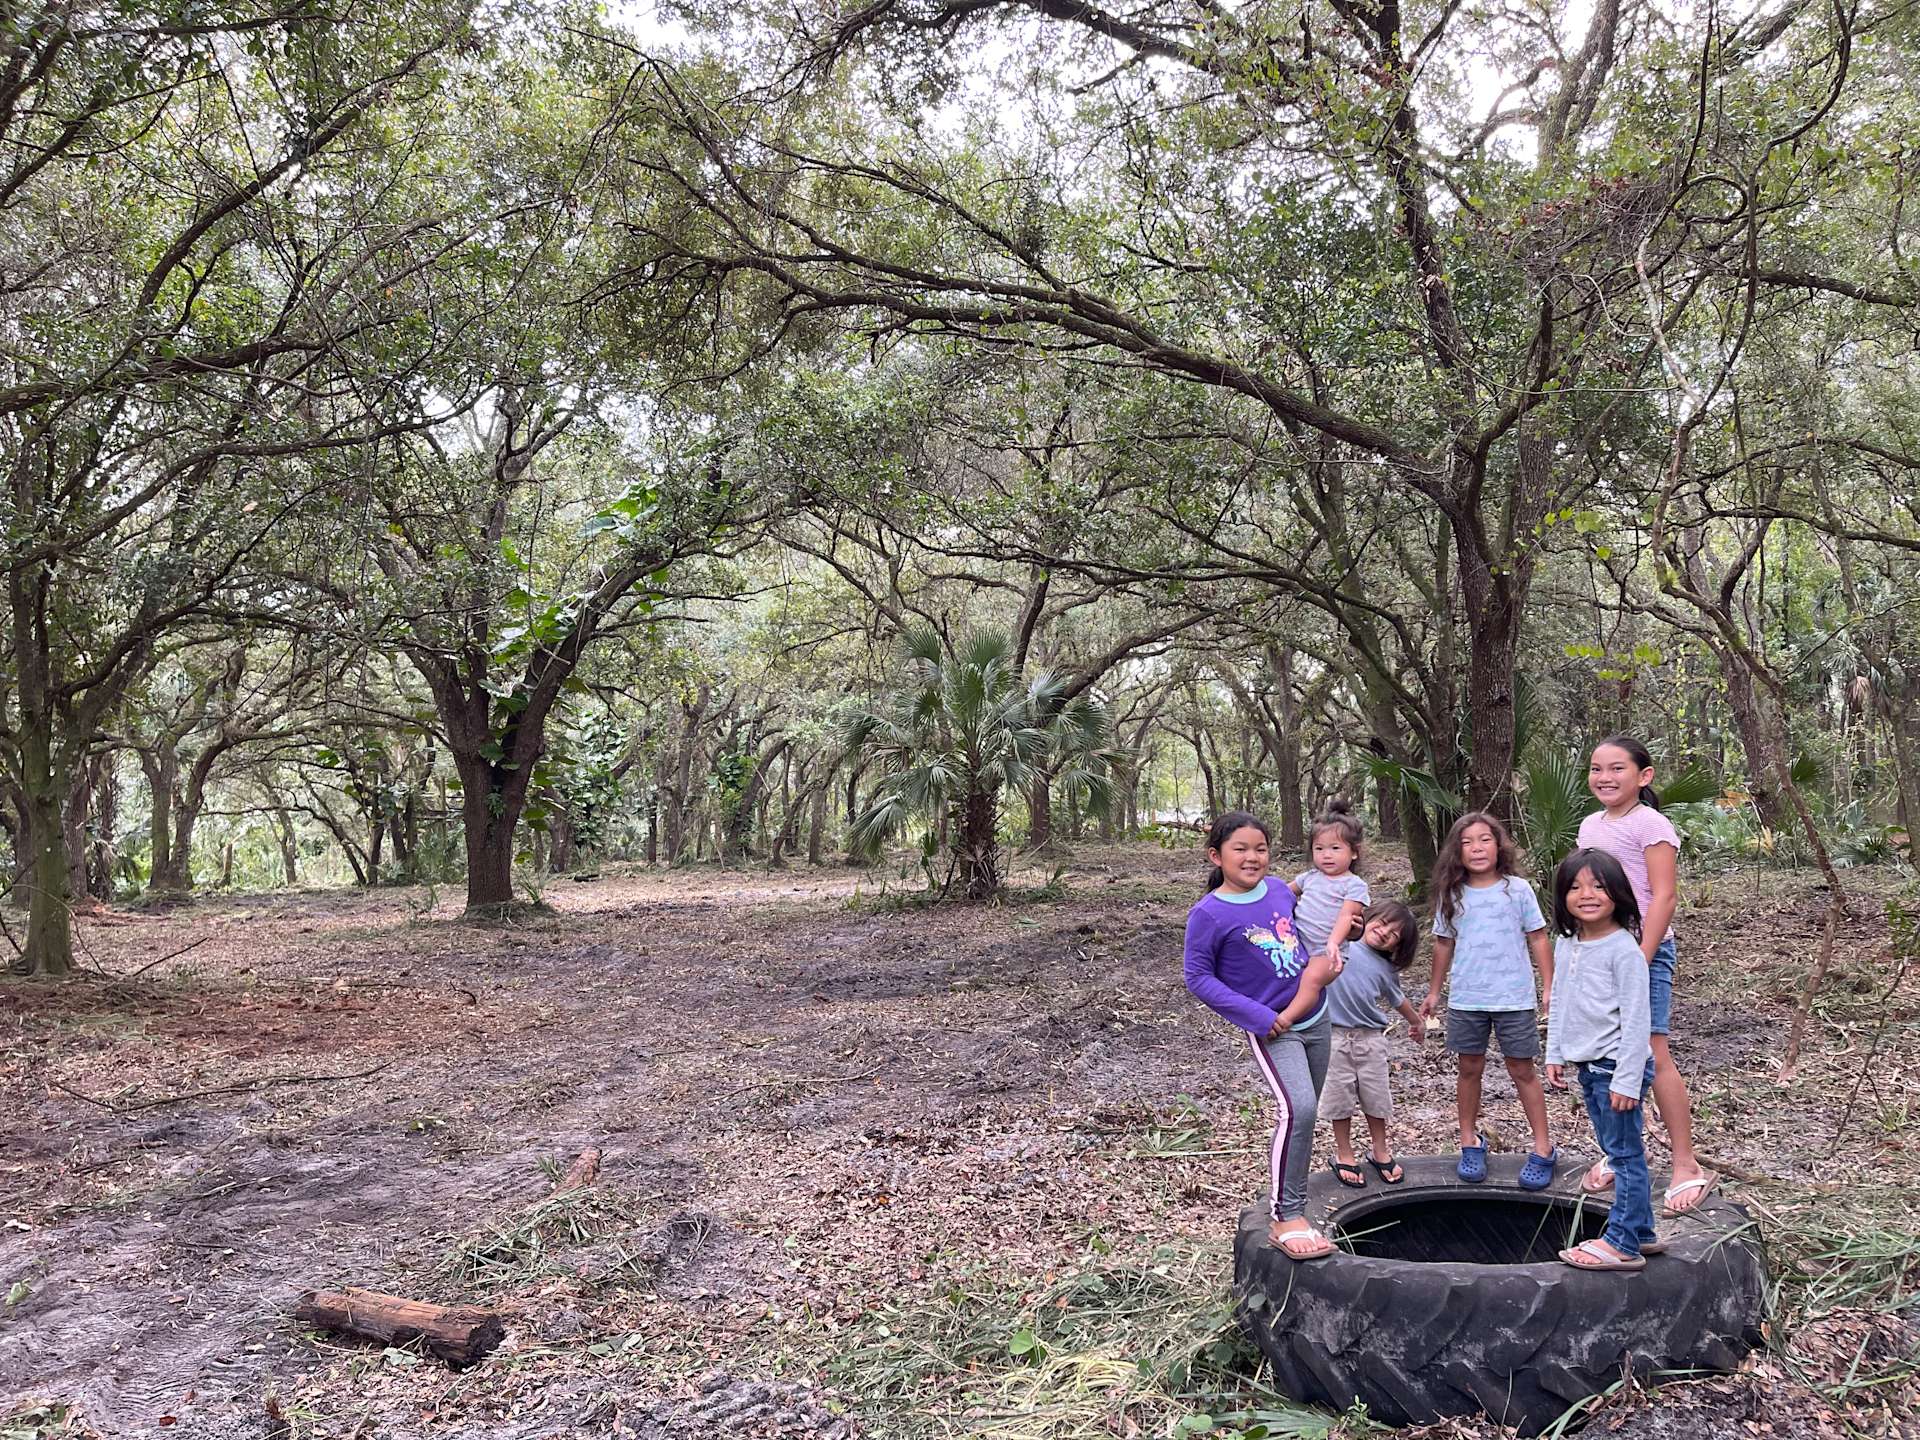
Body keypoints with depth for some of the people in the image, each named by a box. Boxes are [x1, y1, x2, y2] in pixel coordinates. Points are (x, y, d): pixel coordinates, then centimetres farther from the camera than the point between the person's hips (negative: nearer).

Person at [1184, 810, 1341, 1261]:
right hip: (1272, 1031, -7)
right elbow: (1199, 978, -13)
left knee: (1303, 1113, 17)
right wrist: (1260, 1017, -17)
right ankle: (1287, 1217, -15)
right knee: (1298, 1109, -24)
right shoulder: (1208, 914, -17)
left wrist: (1320, 964, 0)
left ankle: (1284, 1188, 38)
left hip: (1314, 1018, 7)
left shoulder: (1280, 891, 0)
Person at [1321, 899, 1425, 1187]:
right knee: (1341, 1098, 8)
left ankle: (1380, 1151, 34)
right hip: (1335, 1035, -3)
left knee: (1376, 1097, 13)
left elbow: (1396, 1000, 26)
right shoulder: (1341, 943, -4)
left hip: (1371, 1038, 3)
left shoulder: (1386, 969, 8)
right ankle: (1344, 1155, 24)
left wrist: (1417, 1021, 39)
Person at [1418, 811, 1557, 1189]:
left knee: (1522, 1070, 3)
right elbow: (1444, 944, 12)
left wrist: (1549, 987, -3)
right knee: (1470, 1069, 10)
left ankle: (1543, 1149, 13)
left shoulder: (1517, 889, -4)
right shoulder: (1452, 896, 3)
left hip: (1514, 998, -2)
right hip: (1466, 999, 2)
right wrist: (1433, 993, 15)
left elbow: (1537, 939, 1)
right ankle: (1470, 1143, 23)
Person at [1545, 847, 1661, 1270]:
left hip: (1617, 1067, -9)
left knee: (1625, 1154, -2)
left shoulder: (1624, 950, -16)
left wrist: (1627, 1079, -19)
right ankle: (1641, 1233, 27)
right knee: (1617, 1151, 16)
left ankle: (1623, 1244, 2)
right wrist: (1555, 1054, 14)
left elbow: (1636, 1020, -18)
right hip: (1586, 1066, 9)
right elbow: (1558, 1004, 18)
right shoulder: (1565, 945, 8)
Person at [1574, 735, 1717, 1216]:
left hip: (1642, 947, -7)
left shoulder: (1650, 825, -10)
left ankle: (1687, 1166, 3)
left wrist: (1641, 957, -19)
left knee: (1653, 1055, -6)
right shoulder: (1590, 825, 13)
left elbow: (1663, 895, -14)